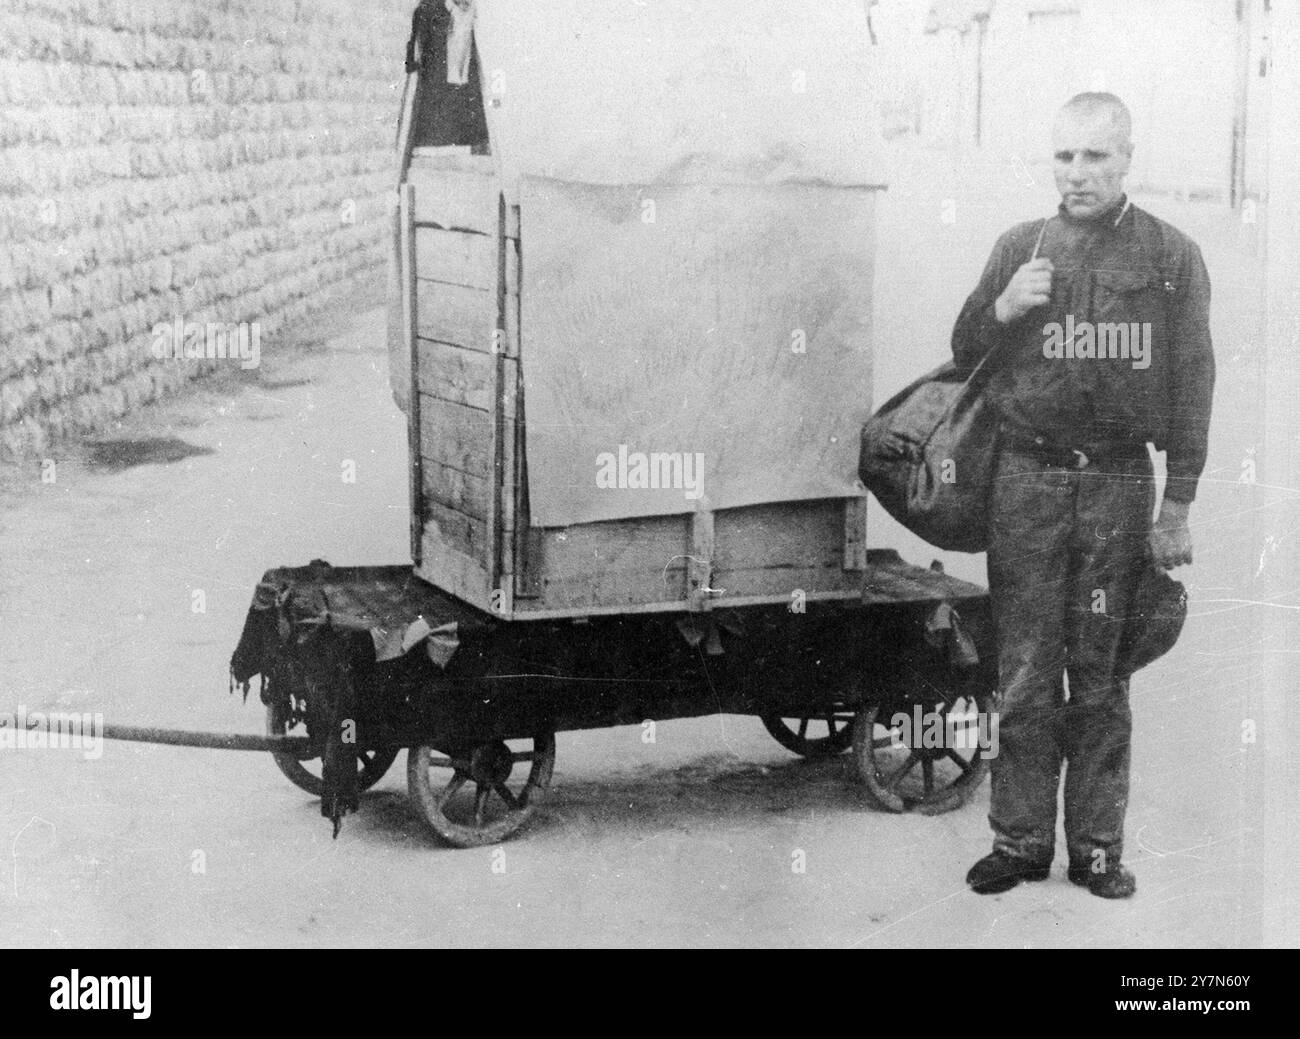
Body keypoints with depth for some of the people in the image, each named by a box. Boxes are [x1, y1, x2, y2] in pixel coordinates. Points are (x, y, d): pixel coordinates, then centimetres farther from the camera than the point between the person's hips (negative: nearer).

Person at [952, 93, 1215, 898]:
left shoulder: (1172, 257, 3)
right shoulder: (1020, 247, 8)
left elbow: (1193, 383, 3)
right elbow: (964, 357, 15)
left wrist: (1178, 506, -2)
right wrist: (1001, 308, -8)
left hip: (1120, 484, -1)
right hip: (1028, 478, 1)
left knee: (1102, 674, 4)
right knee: (1026, 671, 3)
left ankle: (1097, 845, 13)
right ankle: (1021, 838, 13)